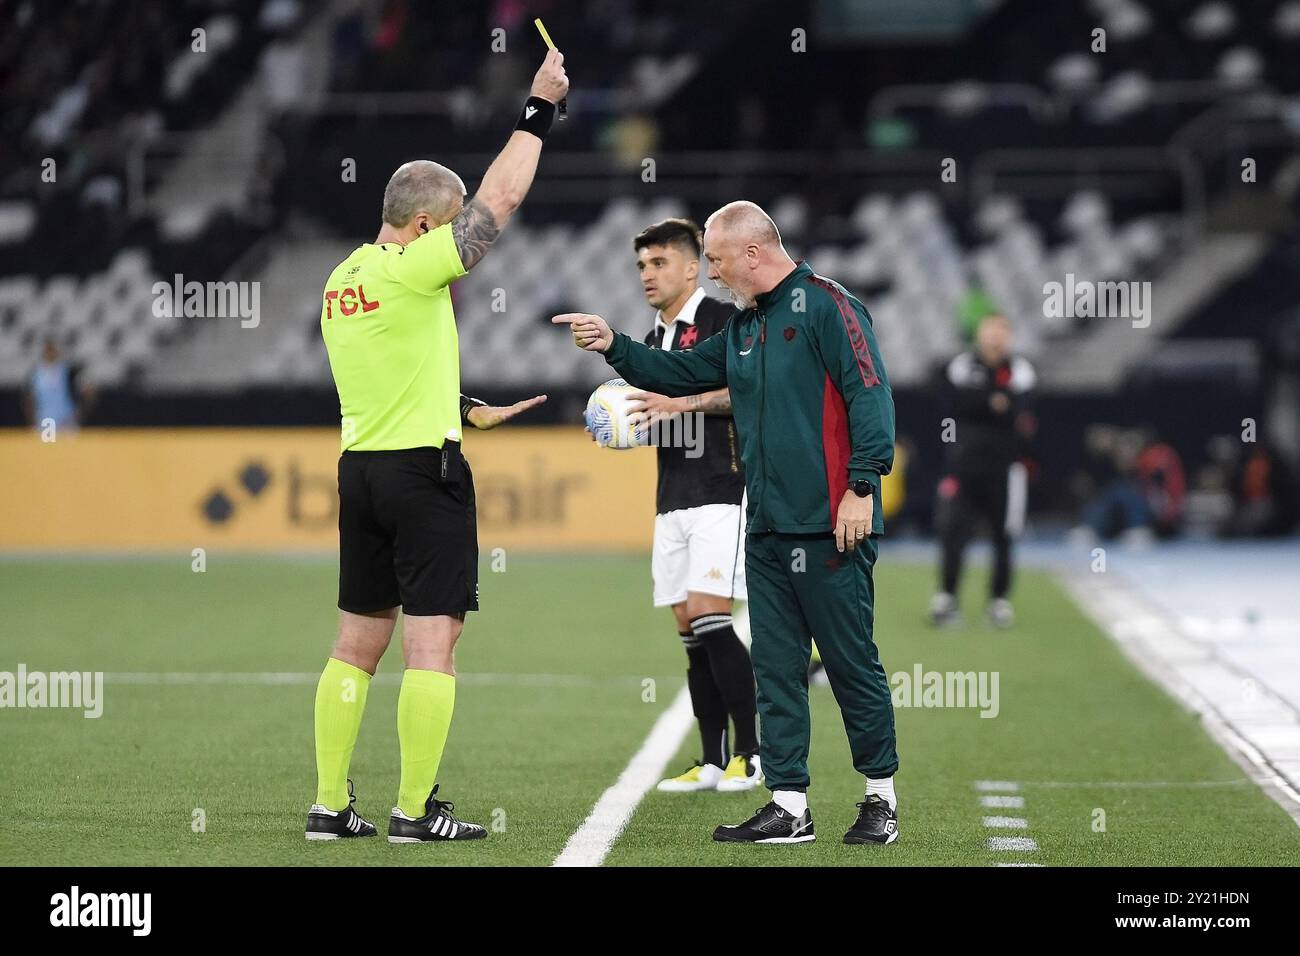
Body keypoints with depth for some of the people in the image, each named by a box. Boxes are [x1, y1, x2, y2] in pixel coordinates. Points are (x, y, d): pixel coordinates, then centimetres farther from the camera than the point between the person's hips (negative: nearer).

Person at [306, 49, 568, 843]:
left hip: (359, 467, 8)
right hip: (425, 468, -8)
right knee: (432, 642, -5)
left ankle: (330, 804, 11)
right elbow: (503, 198, -8)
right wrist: (539, 109, 0)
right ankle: (416, 809, -6)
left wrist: (465, 410, 32)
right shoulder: (413, 267, -12)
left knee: (359, 641, 11)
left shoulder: (343, 279, 12)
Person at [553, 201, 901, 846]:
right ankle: (789, 806, 9)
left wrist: (862, 487, -20)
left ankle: (881, 798, 12)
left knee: (851, 662, 0)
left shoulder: (826, 307, -8)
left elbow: (870, 396, -15)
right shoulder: (744, 327, 18)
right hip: (767, 528, 8)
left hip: (830, 527, -8)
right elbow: (680, 373, 27)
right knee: (775, 668, 6)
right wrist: (611, 345, 15)